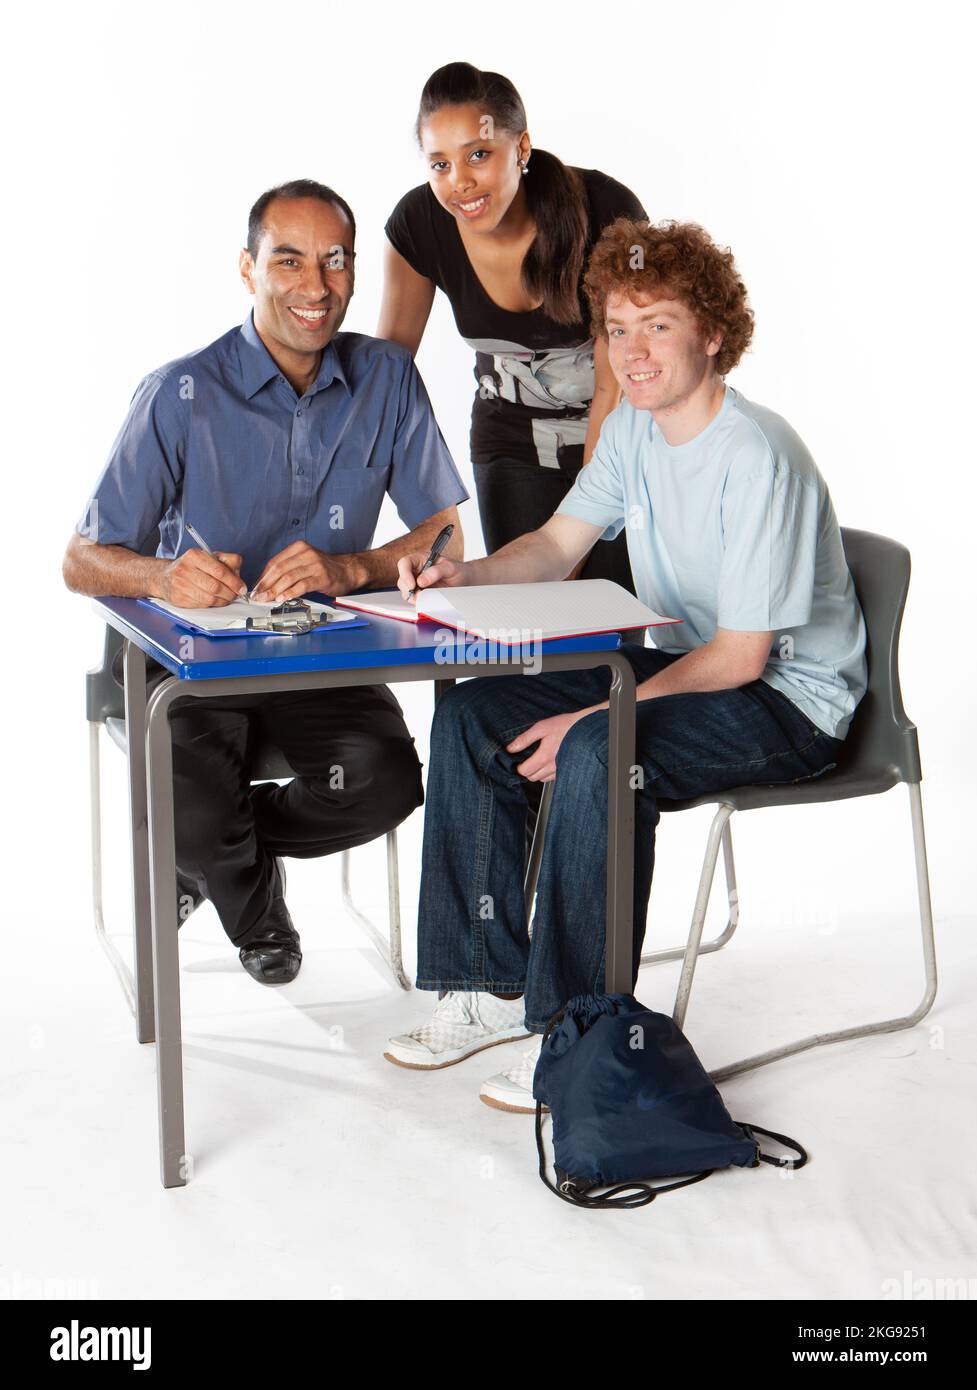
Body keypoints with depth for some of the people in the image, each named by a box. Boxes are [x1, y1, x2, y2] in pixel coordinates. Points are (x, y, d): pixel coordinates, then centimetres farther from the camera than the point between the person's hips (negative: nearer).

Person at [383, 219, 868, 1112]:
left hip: (788, 701, -9)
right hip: (682, 664, 9)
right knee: (471, 714, -3)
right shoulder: (634, 429, 3)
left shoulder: (756, 459, -24)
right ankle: (494, 987, 4)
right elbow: (556, 546, 8)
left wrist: (594, 718, -25)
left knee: (598, 754, -34)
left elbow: (741, 656, -24)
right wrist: (461, 576, -13)